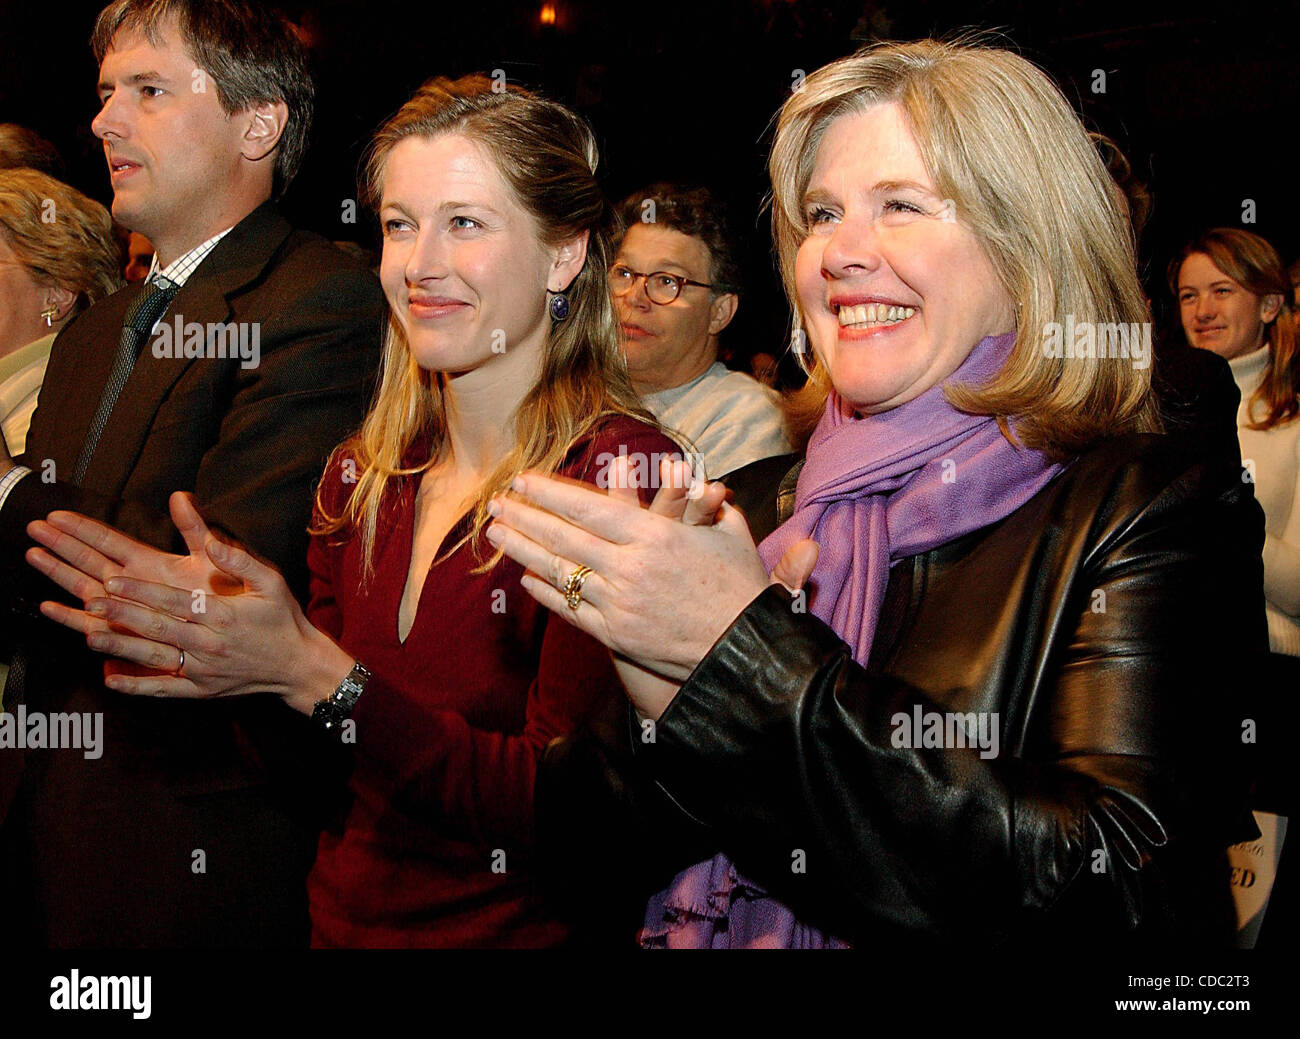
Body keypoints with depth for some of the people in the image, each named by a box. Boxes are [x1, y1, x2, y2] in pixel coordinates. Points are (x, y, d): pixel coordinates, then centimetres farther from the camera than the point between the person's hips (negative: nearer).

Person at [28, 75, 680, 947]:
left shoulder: (622, 474, -20)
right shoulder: (360, 478, -1)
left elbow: (571, 816, -23)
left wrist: (314, 672, -27)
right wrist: (204, 635, -13)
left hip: (516, 930, -5)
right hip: (340, 921, 6)